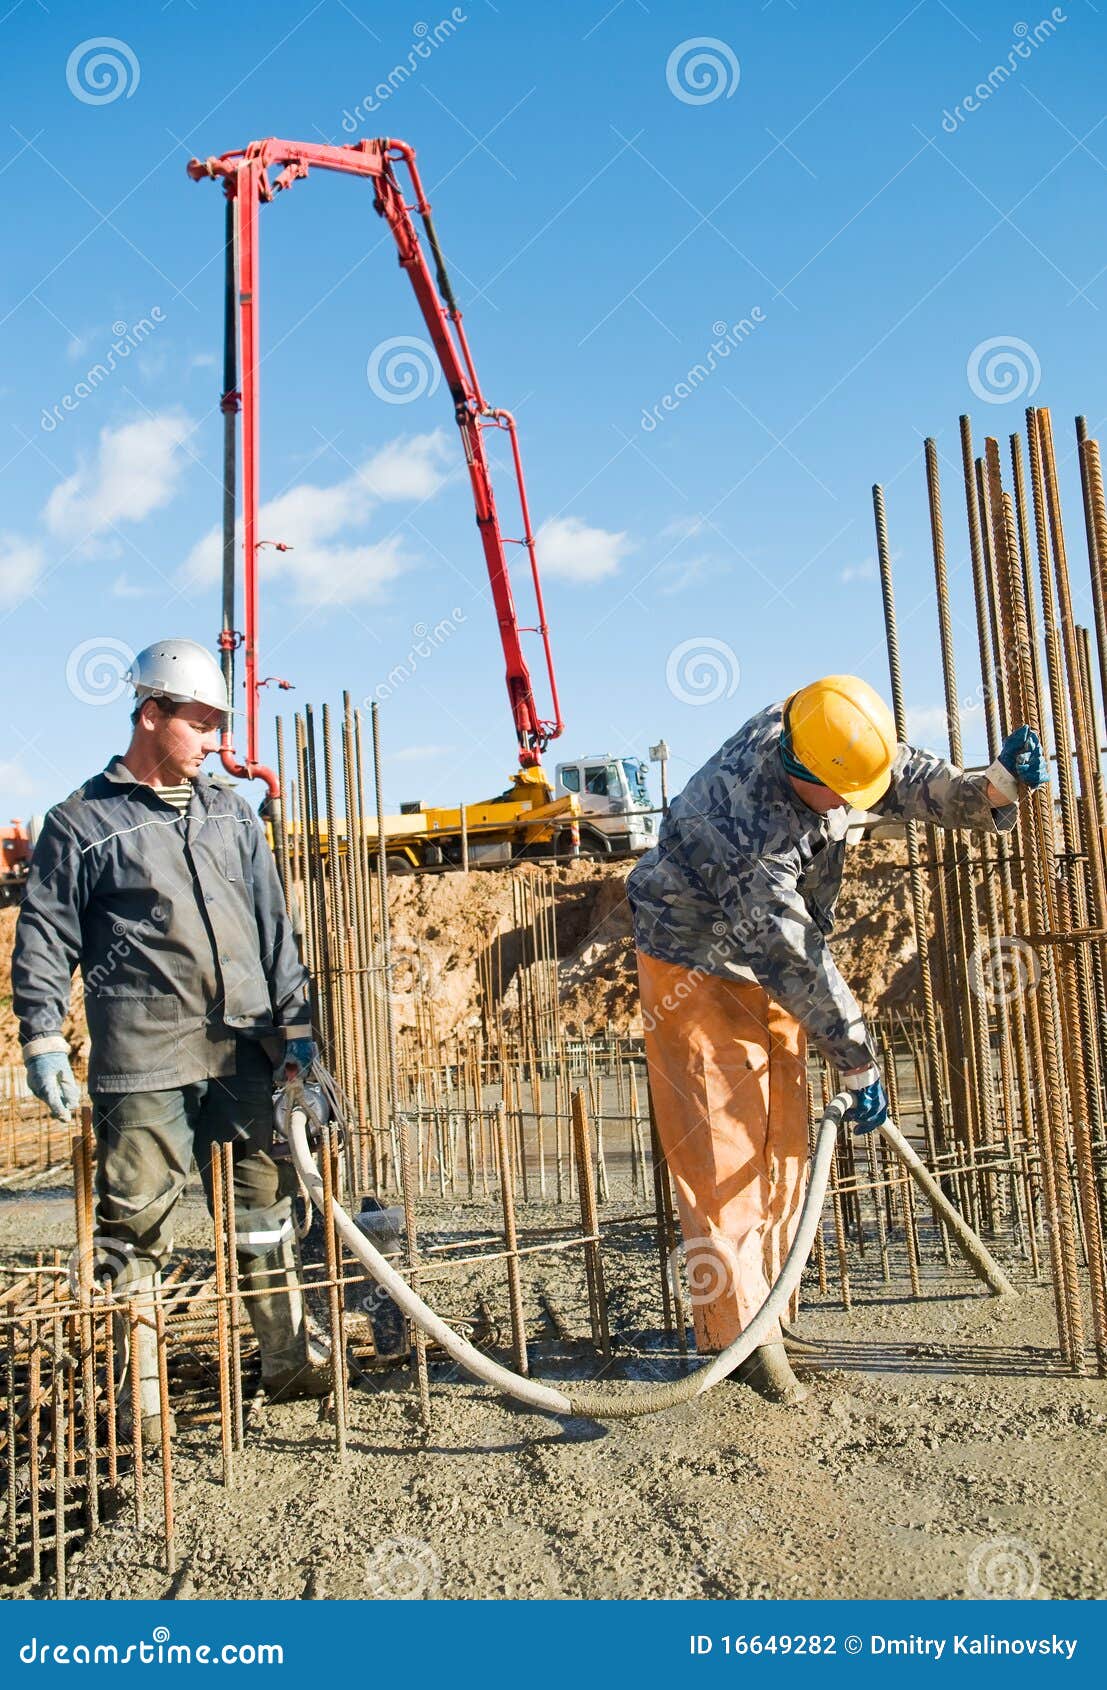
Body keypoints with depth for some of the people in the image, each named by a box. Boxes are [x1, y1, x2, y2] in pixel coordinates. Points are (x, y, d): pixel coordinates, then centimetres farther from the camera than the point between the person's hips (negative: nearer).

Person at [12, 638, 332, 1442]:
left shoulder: (231, 813, 14)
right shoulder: (82, 823, 2)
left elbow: (274, 925, 15)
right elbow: (43, 939, 3)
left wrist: (294, 1024, 10)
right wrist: (43, 1041, -5)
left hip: (242, 1054, 4)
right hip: (141, 1060, -4)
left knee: (263, 1207, 11)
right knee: (135, 1224, 2)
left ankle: (292, 1360, 24)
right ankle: (136, 1390, 15)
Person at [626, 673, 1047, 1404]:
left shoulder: (816, 732, -17)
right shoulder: (749, 832, -38)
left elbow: (913, 779, -7)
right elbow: (797, 963, -30)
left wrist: (993, 788, -28)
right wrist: (859, 1064, -19)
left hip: (769, 966, 8)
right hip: (699, 971, -8)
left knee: (781, 1142, 11)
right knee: (721, 1151, -6)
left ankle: (759, 1305, 24)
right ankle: (735, 1328, 5)